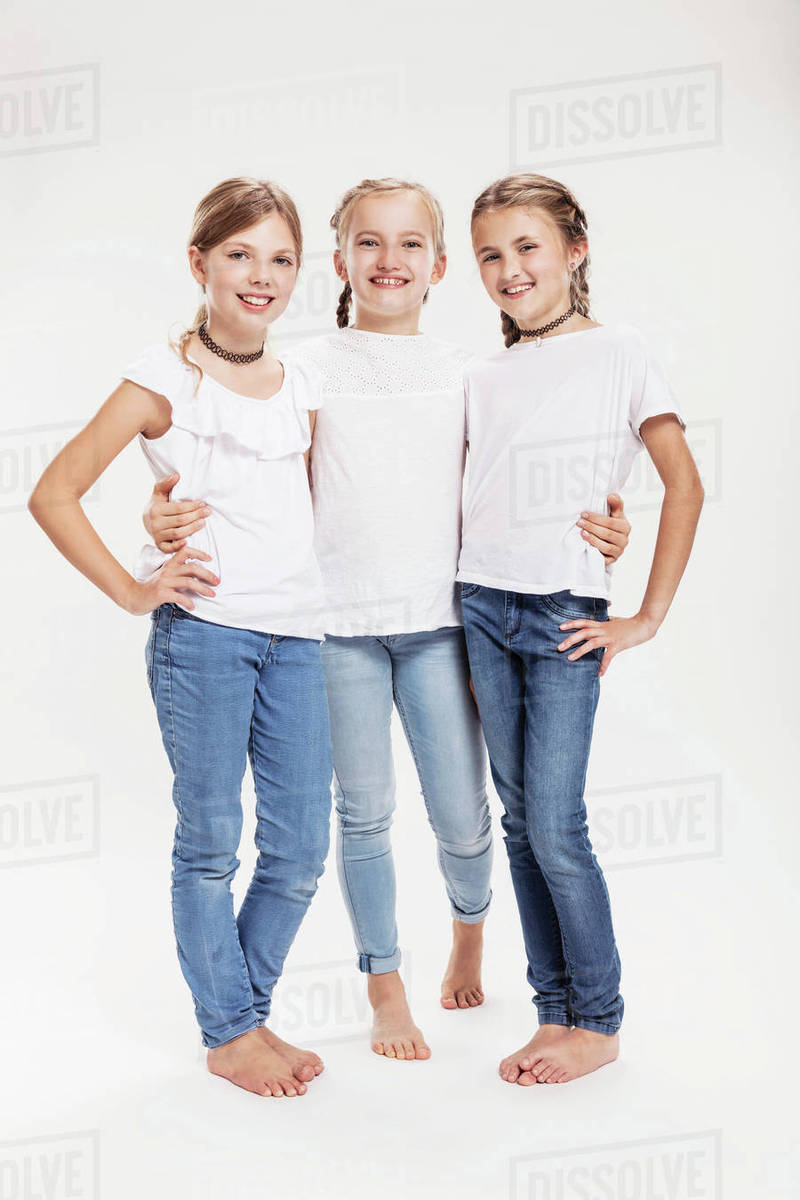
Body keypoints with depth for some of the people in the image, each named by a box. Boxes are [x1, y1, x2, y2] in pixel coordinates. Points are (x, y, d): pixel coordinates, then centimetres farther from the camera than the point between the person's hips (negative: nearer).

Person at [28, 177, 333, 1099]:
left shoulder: (302, 387, 13)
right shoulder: (166, 380, -2)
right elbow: (53, 493, -4)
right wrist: (131, 590, -7)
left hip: (296, 633, 5)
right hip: (201, 630, -5)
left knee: (300, 847, 6)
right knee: (210, 840, 3)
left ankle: (248, 1011, 25)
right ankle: (228, 1035, 17)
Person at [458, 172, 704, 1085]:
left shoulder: (618, 355, 0)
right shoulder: (482, 378, 12)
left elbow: (684, 485, -4)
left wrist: (647, 618, -8)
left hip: (567, 613, -4)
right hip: (483, 606, 4)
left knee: (555, 828, -6)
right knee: (521, 821, 7)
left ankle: (598, 1022, 9)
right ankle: (556, 1010, 18)